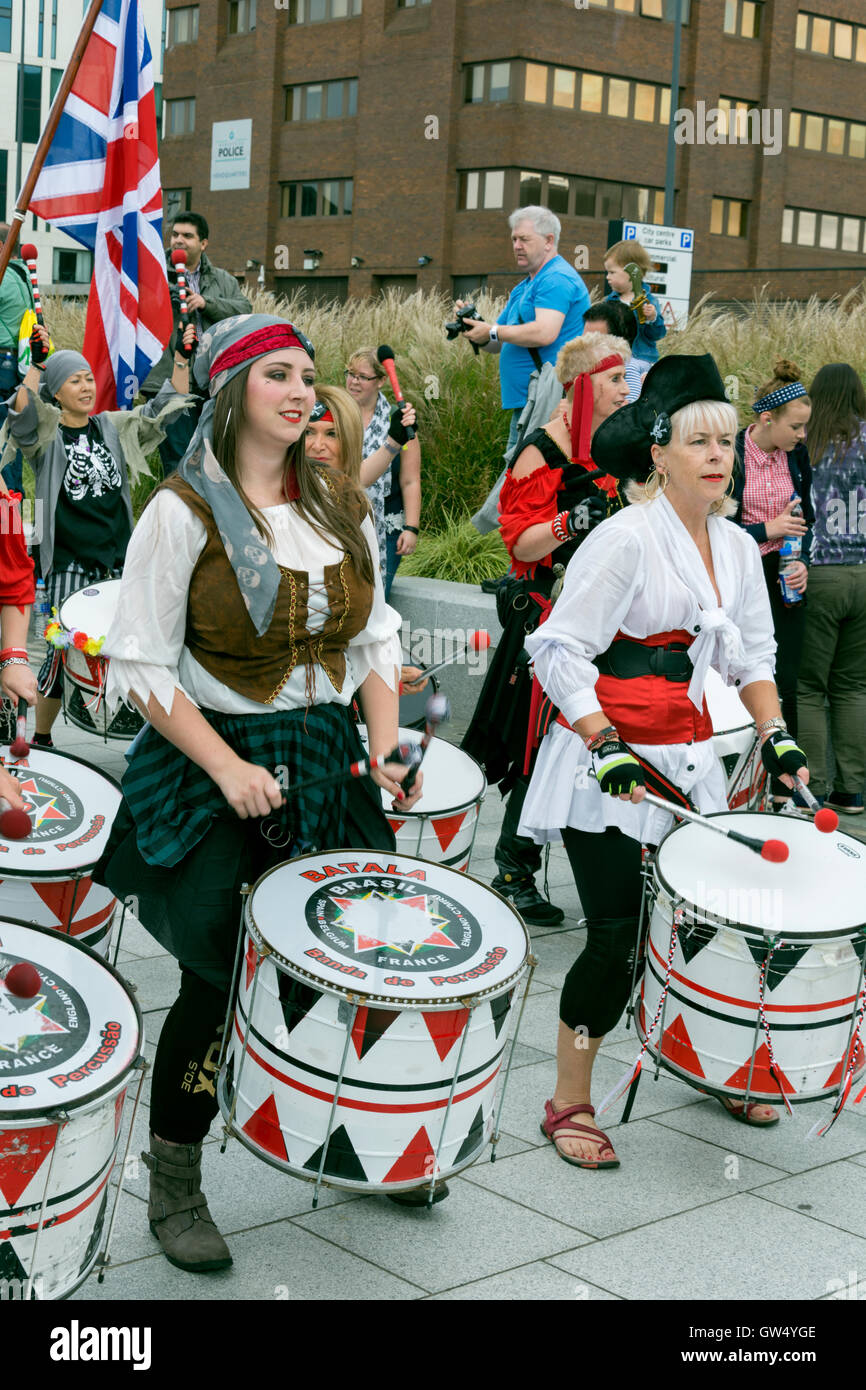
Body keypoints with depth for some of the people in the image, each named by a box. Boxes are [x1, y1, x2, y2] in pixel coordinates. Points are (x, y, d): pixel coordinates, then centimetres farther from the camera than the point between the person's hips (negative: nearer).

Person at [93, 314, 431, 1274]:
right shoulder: (184, 511, -9)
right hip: (211, 770, -5)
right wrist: (226, 767, -19)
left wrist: (386, 749, -2)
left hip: (327, 762, 5)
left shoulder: (340, 506, 7)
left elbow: (375, 640, 12)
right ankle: (172, 1187, 16)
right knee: (219, 978, -4)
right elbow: (142, 665, -11)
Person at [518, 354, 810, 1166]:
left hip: (688, 763, 6)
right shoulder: (624, 538, -13)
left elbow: (751, 653, 19)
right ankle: (569, 1104, 10)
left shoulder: (737, 548, 9)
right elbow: (556, 651, -15)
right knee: (619, 934, -7)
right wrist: (605, 745, -23)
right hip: (608, 766, -6)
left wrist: (774, 733, 5)